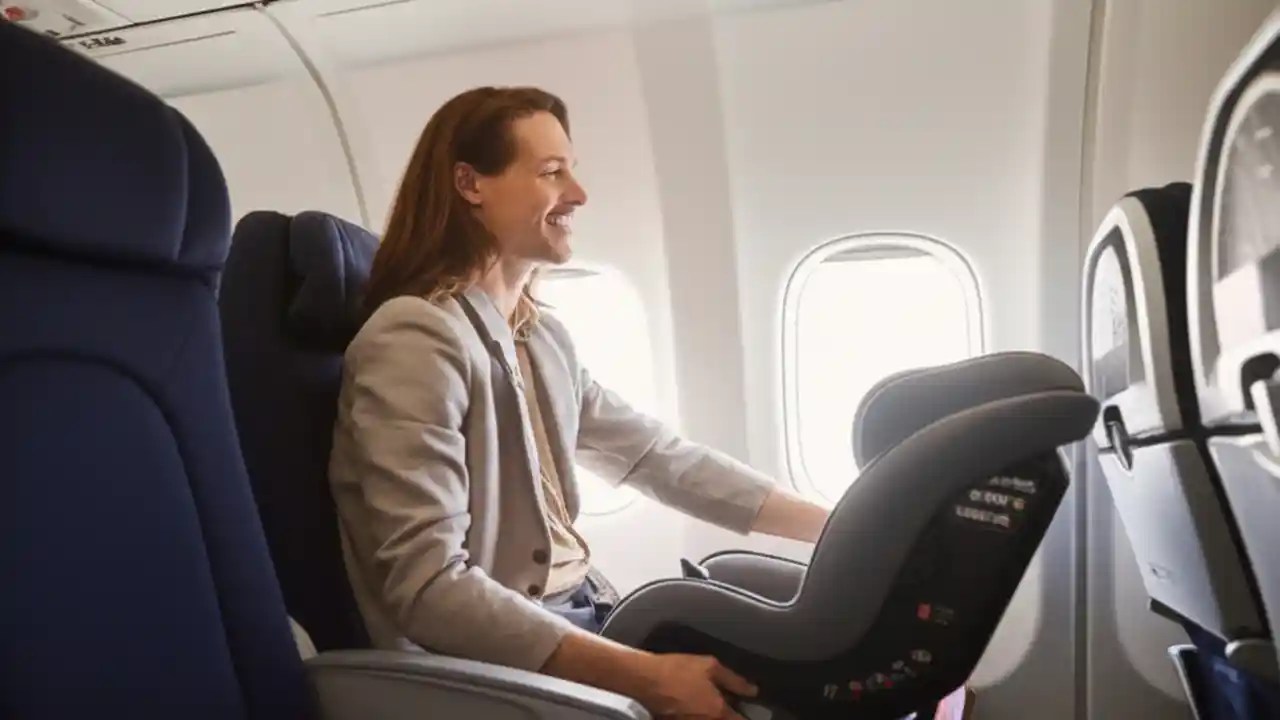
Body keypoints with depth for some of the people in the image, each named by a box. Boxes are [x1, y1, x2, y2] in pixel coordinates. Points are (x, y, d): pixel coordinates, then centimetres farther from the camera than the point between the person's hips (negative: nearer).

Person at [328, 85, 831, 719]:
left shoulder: (544, 338, 10)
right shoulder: (417, 338, -18)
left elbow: (659, 457, 10)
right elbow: (427, 588, -25)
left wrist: (844, 526, 7)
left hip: (576, 617, 8)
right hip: (498, 667, -8)